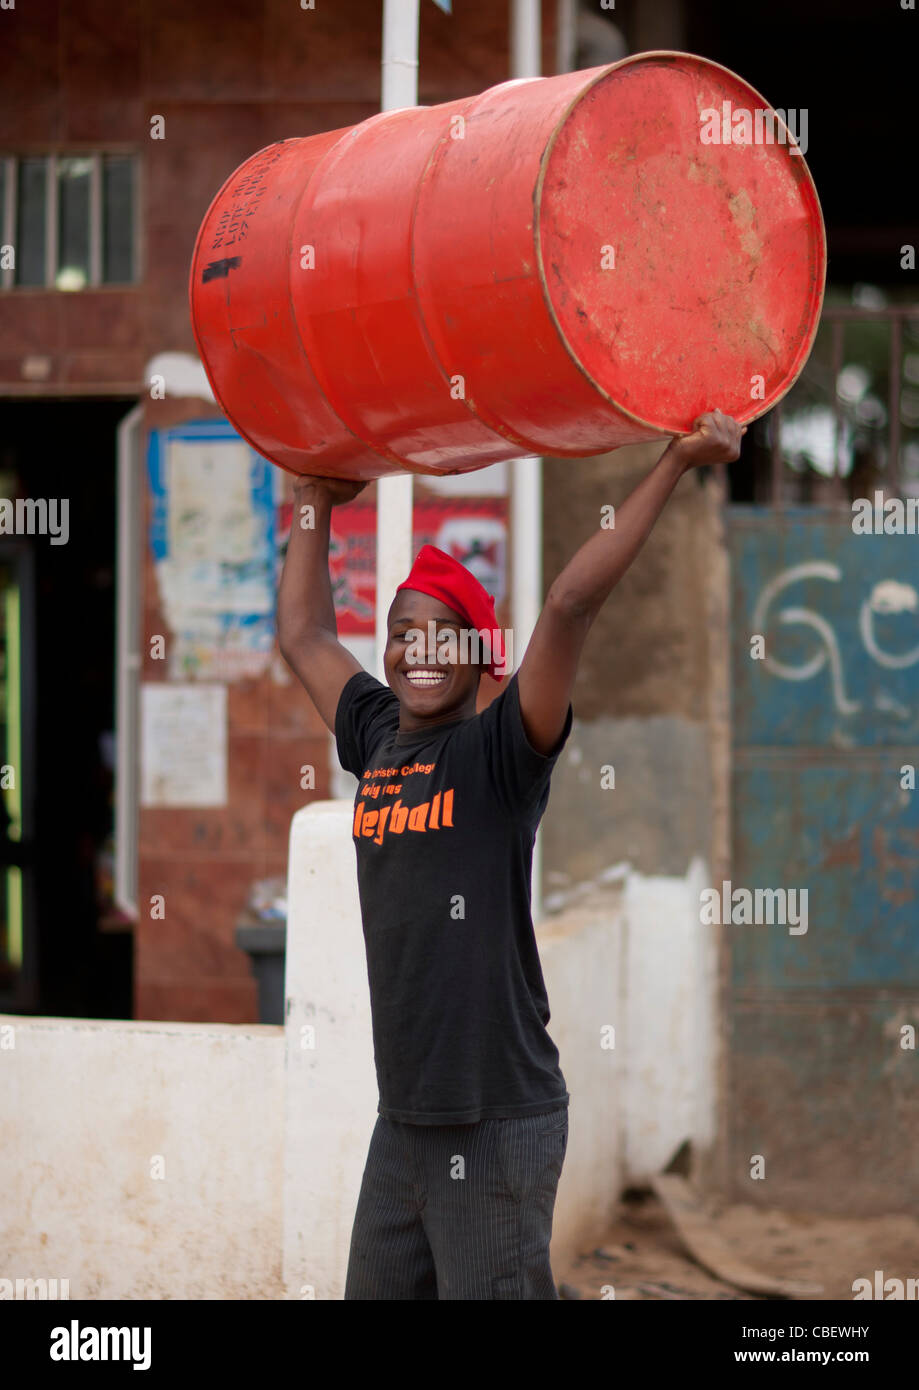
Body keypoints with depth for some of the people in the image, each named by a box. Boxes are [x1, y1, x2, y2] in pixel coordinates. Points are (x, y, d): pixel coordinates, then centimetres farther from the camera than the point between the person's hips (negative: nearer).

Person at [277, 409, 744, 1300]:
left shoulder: (500, 751, -7)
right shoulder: (377, 741, 11)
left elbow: (570, 604, -18)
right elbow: (302, 633, 26)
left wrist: (676, 464, -18)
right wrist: (315, 503, 32)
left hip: (498, 1125, -6)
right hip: (401, 1121, 7)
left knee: (494, 1292, -5)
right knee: (376, 1291, 9)